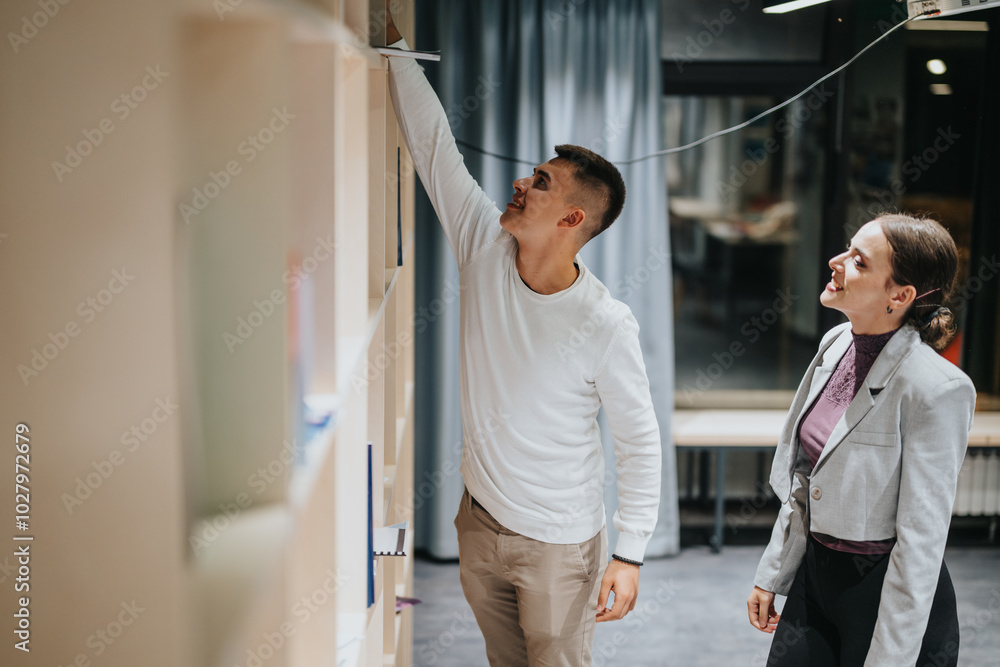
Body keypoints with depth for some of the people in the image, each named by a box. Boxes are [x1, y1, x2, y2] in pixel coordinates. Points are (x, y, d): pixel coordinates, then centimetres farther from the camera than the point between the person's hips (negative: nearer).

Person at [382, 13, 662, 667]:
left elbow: (641, 440, -13)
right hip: (481, 521, 5)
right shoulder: (485, 249, -9)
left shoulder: (605, 323, -22)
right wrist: (392, 38, -6)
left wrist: (630, 554, -13)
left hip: (560, 545, -5)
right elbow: (432, 140, -7)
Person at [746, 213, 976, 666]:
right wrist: (772, 575, 11)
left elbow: (920, 542, -20)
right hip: (814, 573, 7)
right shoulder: (836, 344, -1)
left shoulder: (935, 388, -23)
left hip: (888, 593, -6)